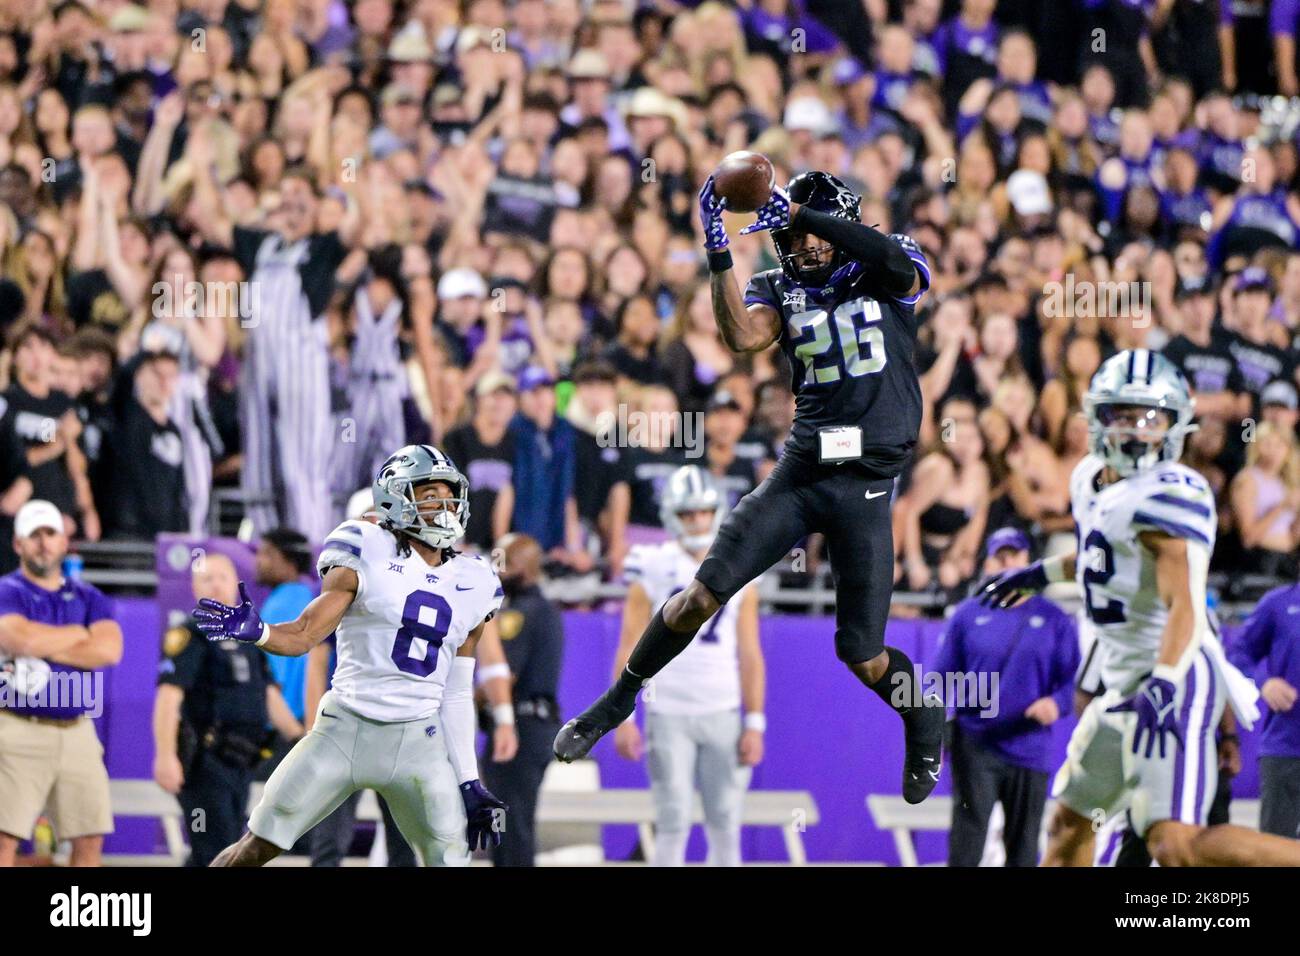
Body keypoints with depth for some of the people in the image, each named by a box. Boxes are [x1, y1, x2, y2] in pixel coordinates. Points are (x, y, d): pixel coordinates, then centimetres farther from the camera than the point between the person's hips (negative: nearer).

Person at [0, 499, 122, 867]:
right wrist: (81, 634, -5)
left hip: (76, 733, 5)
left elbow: (110, 650, -5)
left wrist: (45, 648, -11)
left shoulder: (87, 597, 13)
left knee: (90, 838, 4)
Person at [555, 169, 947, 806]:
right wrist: (719, 252, -25)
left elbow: (899, 263, -26)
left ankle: (922, 717, 33)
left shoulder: (886, 277, 0)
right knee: (703, 595, -6)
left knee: (861, 655, 1)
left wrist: (797, 210, -28)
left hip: (867, 487, -2)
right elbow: (742, 336, -16)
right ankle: (619, 700, 14)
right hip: (800, 473, 2)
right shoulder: (780, 291, 5)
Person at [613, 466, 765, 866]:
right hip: (668, 713, -2)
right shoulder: (654, 572, 0)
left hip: (723, 714, 2)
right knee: (673, 824, -4)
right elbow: (629, 649, 1)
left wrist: (755, 724, 1)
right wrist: (623, 718, -6)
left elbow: (750, 655, 7)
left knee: (725, 825, 2)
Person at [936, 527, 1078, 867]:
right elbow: (943, 678, 7)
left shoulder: (1054, 620, 6)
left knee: (1023, 847, 7)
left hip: (1030, 748, 1)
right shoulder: (967, 615, 6)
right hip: (974, 745, -1)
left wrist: (1056, 703, -18)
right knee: (969, 828, -13)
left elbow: (1072, 679, 4)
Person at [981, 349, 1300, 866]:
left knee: (1175, 844, -23)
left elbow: (1183, 604, -27)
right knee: (1069, 823, 20)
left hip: (1175, 682, -10)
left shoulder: (1166, 496, -17)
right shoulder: (1091, 479, 11)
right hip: (1125, 685, 10)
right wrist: (1042, 572, 43)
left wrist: (1164, 684, -40)